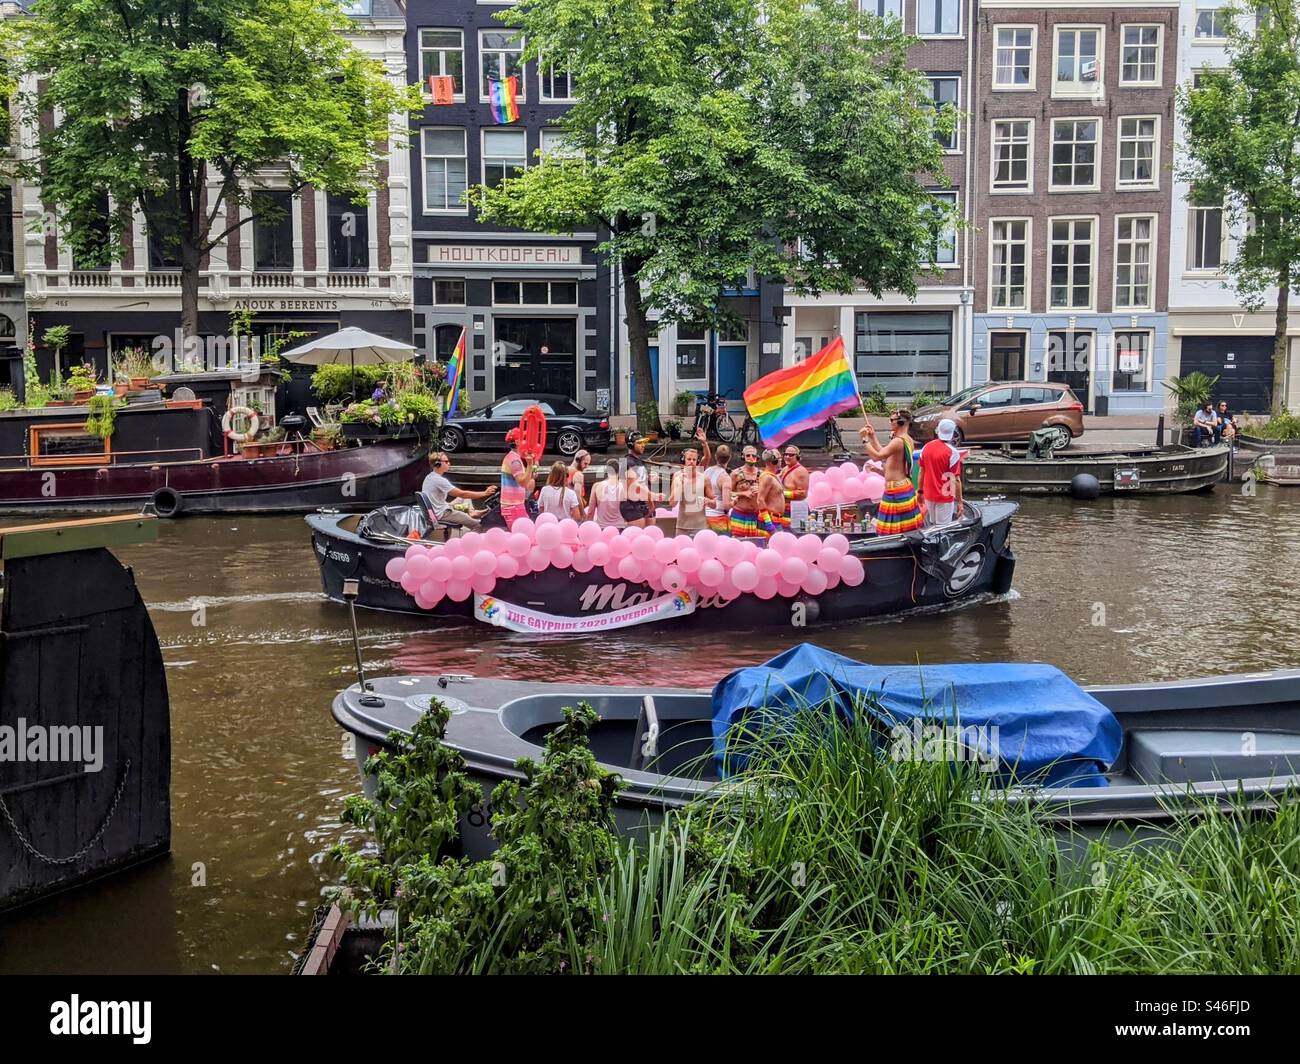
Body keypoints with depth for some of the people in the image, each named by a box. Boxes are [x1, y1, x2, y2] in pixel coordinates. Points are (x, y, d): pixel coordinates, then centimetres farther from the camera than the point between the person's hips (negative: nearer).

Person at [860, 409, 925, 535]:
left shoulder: (898, 441, -20)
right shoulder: (907, 440, 11)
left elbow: (877, 456, -29)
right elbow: (885, 454, 17)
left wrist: (865, 439, -21)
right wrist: (873, 437, 17)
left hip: (896, 489, -10)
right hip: (905, 486, 10)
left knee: (893, 532, -8)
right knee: (907, 531, 15)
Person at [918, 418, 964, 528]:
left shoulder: (926, 447, -1)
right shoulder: (952, 453, -18)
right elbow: (956, 480, -17)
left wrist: (920, 491, 19)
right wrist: (960, 502, -11)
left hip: (929, 495, 6)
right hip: (944, 498, -6)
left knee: (932, 524, 20)